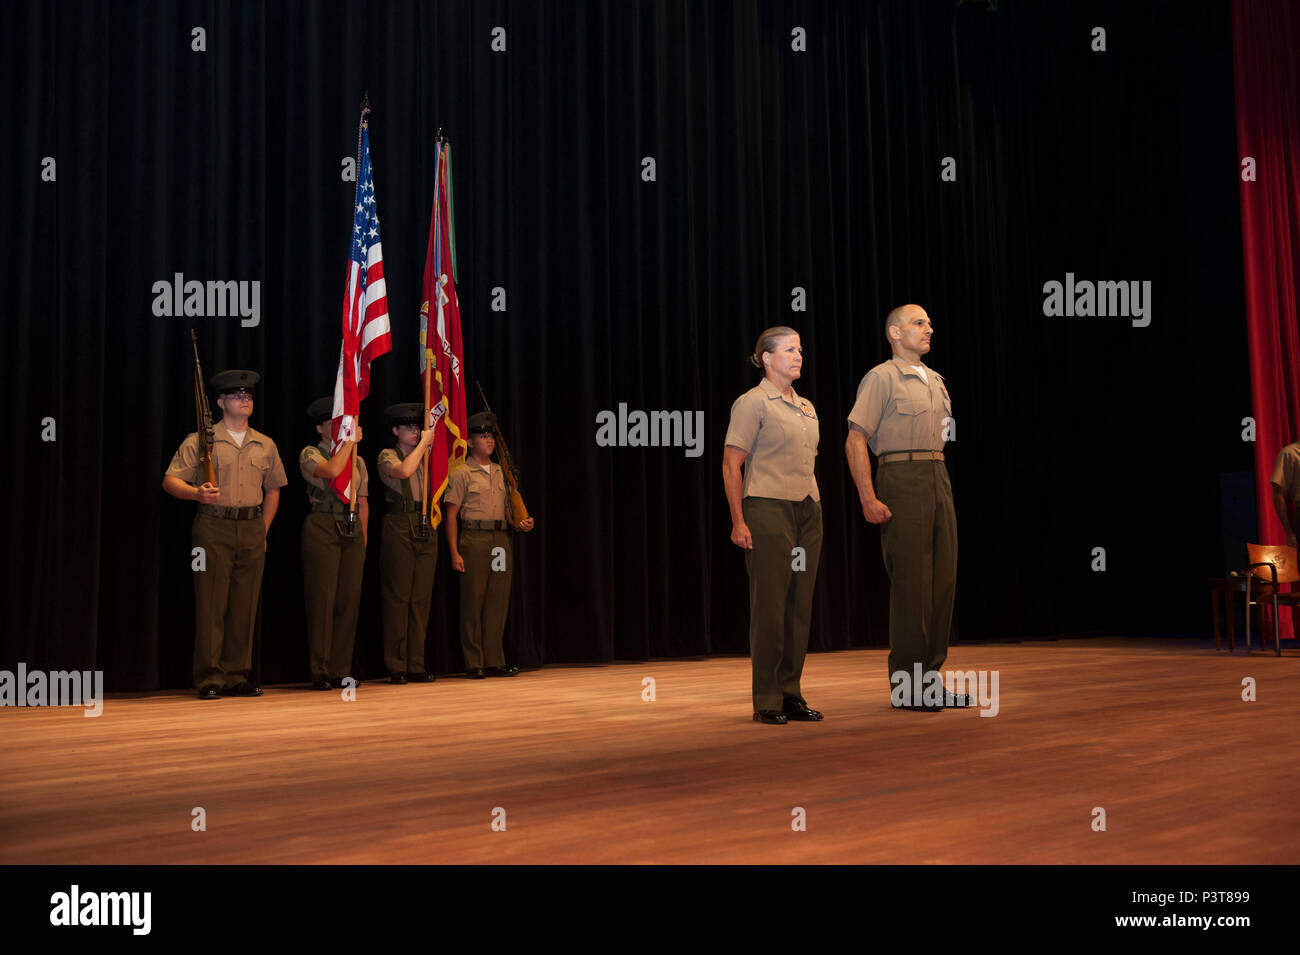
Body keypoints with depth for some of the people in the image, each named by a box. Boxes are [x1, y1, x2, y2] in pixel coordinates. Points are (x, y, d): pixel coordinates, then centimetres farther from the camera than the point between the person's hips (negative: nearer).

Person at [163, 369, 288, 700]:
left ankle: (237, 677, 11)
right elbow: (171, 480, -2)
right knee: (211, 604, -4)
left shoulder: (265, 445, 14)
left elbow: (273, 490, 22)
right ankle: (210, 680, 1)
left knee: (245, 606, 5)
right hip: (214, 527, -4)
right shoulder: (200, 441, 2)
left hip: (253, 530, 4)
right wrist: (197, 493, -21)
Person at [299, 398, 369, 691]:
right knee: (322, 598, -6)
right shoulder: (310, 454, 3)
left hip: (352, 531, 5)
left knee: (349, 599, 2)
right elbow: (332, 471, -19)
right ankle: (320, 672, 0)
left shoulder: (357, 461, 18)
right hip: (322, 528, -5)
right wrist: (350, 442, -9)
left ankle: (341, 671, 8)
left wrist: (363, 538, 11)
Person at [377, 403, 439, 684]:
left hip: (425, 529, 5)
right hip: (399, 527, -5)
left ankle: (417, 666, 8)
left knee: (421, 598, 4)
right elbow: (404, 470, -17)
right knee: (398, 596, -4)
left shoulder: (426, 456, 20)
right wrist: (424, 442, -7)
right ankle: (396, 667, 0)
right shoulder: (387, 455, 3)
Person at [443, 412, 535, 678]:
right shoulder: (462, 474, 0)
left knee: (498, 600, 5)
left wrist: (518, 523, 3)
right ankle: (473, 663, 3)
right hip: (474, 539, -6)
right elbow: (450, 515, -4)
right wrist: (454, 552, -12)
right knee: (473, 600, -3)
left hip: (500, 539, 6)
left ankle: (493, 661, 11)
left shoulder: (499, 472, 18)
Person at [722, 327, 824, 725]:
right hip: (768, 510, -7)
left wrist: (815, 506, 15)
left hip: (808, 511, 7)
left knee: (801, 606, 6)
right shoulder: (753, 402, -4)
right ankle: (766, 700, 2)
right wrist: (738, 521, -14)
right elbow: (731, 464, -8)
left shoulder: (806, 407, 18)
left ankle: (791, 693, 14)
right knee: (770, 605, -5)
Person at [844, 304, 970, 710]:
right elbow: (855, 440, -11)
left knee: (943, 579, 6)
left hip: (939, 479, 8)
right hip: (902, 480, -8)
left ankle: (930, 676, 15)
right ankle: (906, 685, 1)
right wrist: (868, 499, -18)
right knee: (910, 581, -7)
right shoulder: (882, 377, -4)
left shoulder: (935, 380, 19)